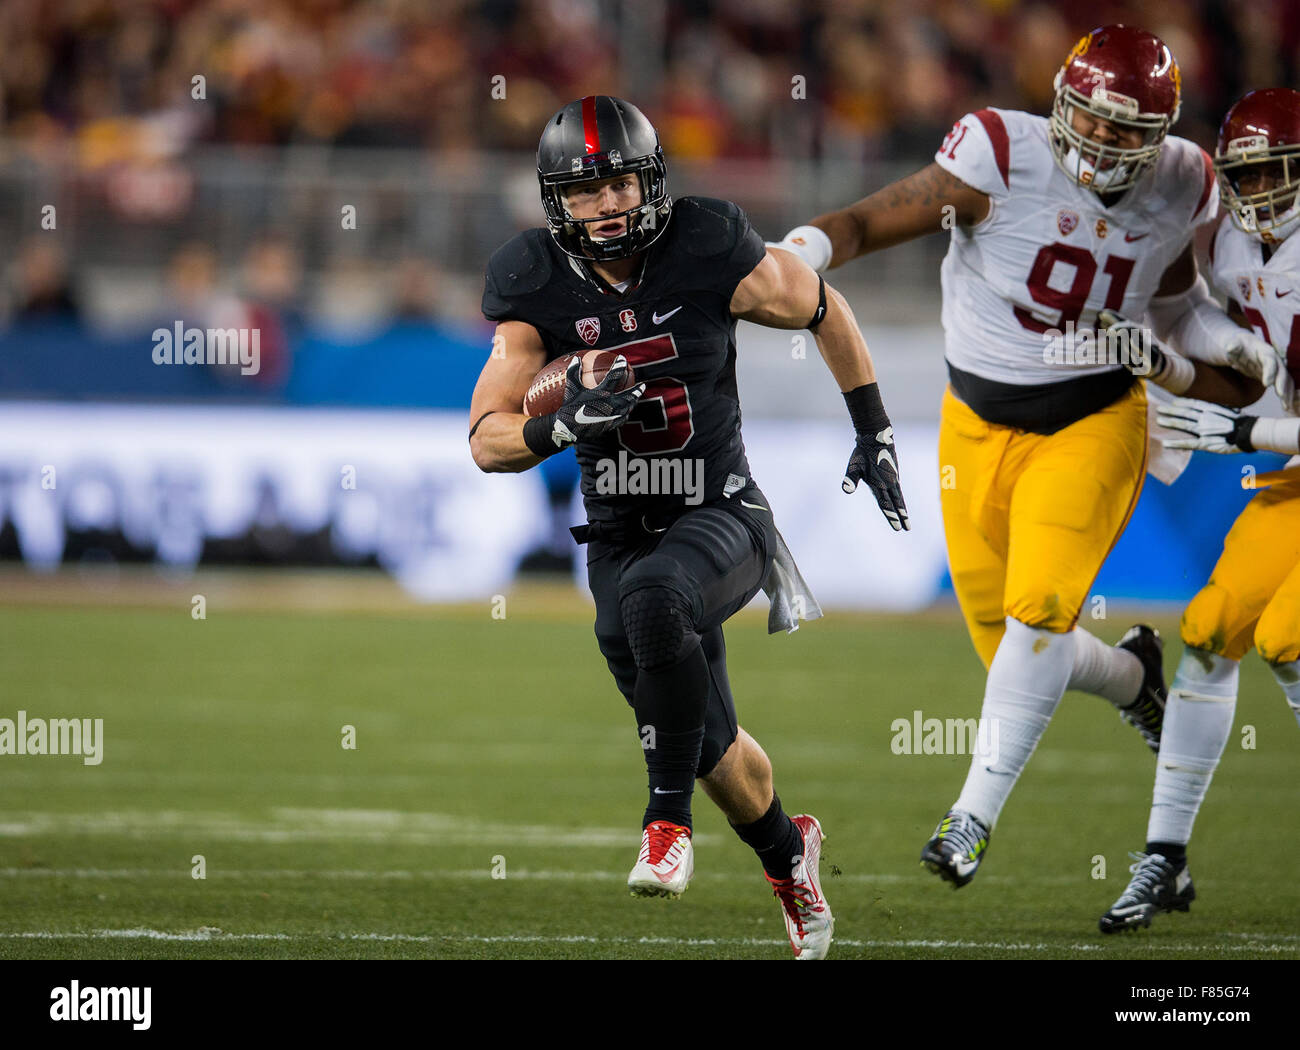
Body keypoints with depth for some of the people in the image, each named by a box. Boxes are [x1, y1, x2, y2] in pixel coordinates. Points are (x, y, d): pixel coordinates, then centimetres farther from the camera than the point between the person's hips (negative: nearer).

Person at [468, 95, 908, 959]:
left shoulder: (710, 255, -14)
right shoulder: (536, 288, -8)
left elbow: (823, 310, 4)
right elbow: (487, 440, -8)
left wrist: (873, 429, 7)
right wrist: (563, 425, -29)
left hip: (720, 513, -3)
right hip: (620, 531, 3)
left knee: (653, 595, -38)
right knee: (715, 749, 9)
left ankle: (669, 818, -23)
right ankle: (788, 855, 41)